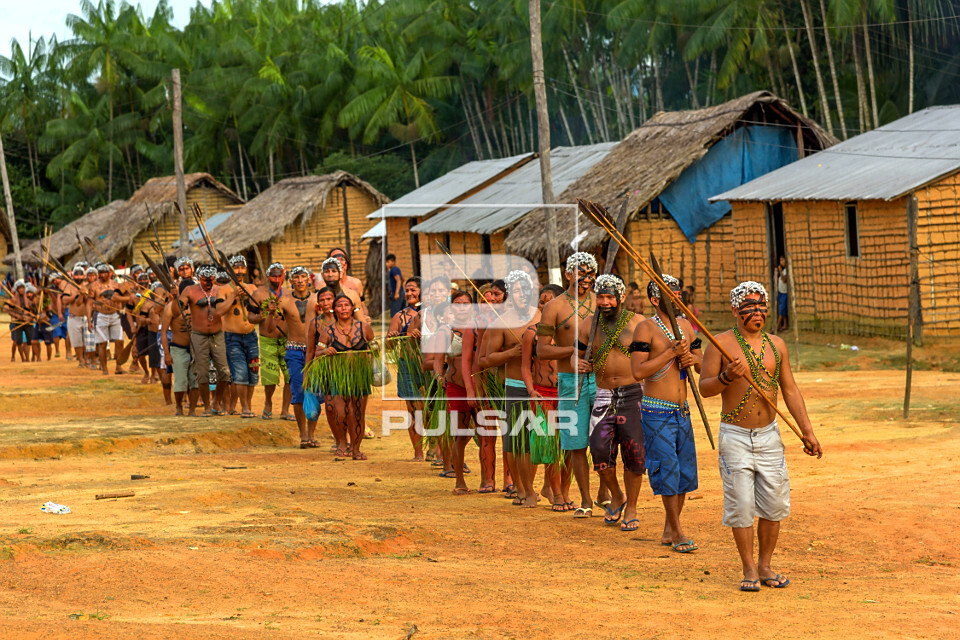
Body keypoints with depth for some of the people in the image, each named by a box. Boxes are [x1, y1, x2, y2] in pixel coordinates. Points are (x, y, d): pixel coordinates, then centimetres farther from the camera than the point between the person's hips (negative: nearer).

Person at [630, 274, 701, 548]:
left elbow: (703, 365, 19)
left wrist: (693, 358, -4)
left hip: (682, 411, 7)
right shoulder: (646, 328, -10)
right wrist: (671, 352, -20)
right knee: (667, 469, -6)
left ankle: (668, 530, 19)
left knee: (686, 471, 8)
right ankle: (677, 532, 2)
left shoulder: (686, 326, 11)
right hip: (656, 412, -7)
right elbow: (638, 371, -18)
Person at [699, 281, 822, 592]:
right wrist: (727, 376, -25)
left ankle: (766, 566, 16)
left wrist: (807, 431, 8)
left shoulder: (776, 345, 8)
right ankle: (749, 569, 6)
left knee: (774, 504, 4)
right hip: (735, 436, -4)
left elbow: (790, 390, 12)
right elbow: (704, 388, -5)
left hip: (770, 435, 4)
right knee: (741, 505, -4)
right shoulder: (721, 344, -5)